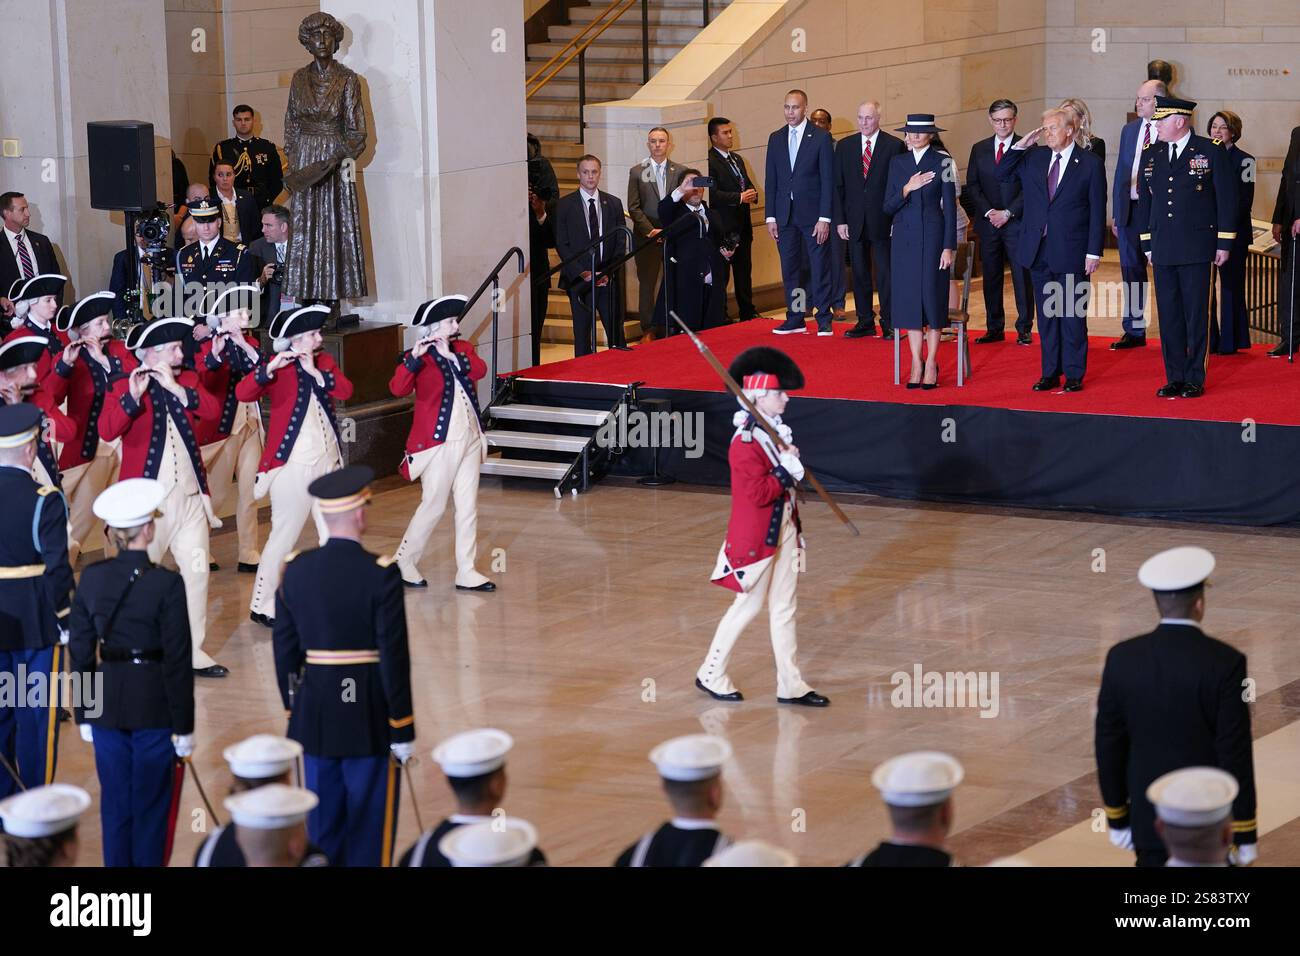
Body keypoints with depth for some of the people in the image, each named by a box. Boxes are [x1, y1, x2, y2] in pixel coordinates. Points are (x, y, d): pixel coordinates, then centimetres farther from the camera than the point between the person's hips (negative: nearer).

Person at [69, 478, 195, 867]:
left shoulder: (92, 578, -2)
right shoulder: (167, 584, -14)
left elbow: (81, 651, 4)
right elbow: (178, 659, -12)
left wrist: (83, 715, 13)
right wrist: (183, 726, -5)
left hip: (107, 703, 4)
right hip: (154, 704, -4)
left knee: (114, 801, 13)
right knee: (152, 803, 7)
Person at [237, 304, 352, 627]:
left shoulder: (325, 361, 10)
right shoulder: (277, 366, -8)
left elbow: (345, 391, -6)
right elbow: (242, 393, -22)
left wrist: (315, 371, -16)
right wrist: (271, 368, -33)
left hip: (328, 461, 6)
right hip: (293, 465, -6)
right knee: (285, 534, -6)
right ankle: (262, 606, 0)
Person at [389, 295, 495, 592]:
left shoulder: (463, 348, 8)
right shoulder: (418, 357, -8)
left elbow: (480, 370, -11)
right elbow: (397, 389, -24)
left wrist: (451, 355, -21)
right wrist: (414, 358, -34)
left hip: (469, 439, 6)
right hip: (438, 442, -6)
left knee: (468, 506, 5)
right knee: (433, 506, -1)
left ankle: (466, 572, 9)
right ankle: (404, 563, 13)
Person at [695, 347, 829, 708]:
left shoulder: (777, 431, 8)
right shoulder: (746, 442, -21)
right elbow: (758, 493, -25)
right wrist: (788, 471, -20)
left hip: (784, 531, 9)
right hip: (756, 537, -9)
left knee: (784, 608, 10)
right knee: (749, 604, 2)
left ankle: (790, 685, 14)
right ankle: (710, 675, 18)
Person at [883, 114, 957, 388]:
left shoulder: (943, 162, -2)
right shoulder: (898, 163, 8)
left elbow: (950, 207, -3)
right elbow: (888, 206, 5)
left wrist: (949, 247, -8)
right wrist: (906, 189, -14)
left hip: (933, 237, -3)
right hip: (904, 238, 3)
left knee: (933, 296, -2)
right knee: (908, 297, 2)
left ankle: (931, 363, 4)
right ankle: (916, 363, 8)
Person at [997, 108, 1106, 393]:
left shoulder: (1090, 163, -5)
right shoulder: (1034, 158, 8)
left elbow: (1097, 211, -5)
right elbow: (1002, 175, 12)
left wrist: (1094, 252, -10)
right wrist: (1021, 146, -2)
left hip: (1071, 252, -5)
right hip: (1039, 251, 5)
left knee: (1073, 315, 2)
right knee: (1046, 315, 11)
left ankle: (1074, 374, 10)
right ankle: (1050, 373, 18)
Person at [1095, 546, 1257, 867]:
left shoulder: (1122, 658, -7)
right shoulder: (1224, 663, -17)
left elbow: (1109, 745, 0)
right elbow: (1236, 754, -16)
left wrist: (1117, 818, 12)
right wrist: (1245, 835, -8)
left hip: (1150, 816, 3)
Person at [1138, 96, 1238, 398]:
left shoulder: (1212, 152, -2)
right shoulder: (1152, 157, 12)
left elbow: (1227, 199, -2)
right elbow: (1145, 202, 17)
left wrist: (1224, 243, -5)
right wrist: (1148, 245, 13)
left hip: (1196, 248, -5)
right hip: (1163, 249, 5)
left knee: (1196, 314, -1)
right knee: (1168, 315, 5)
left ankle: (1195, 379, 6)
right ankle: (1175, 378, 12)